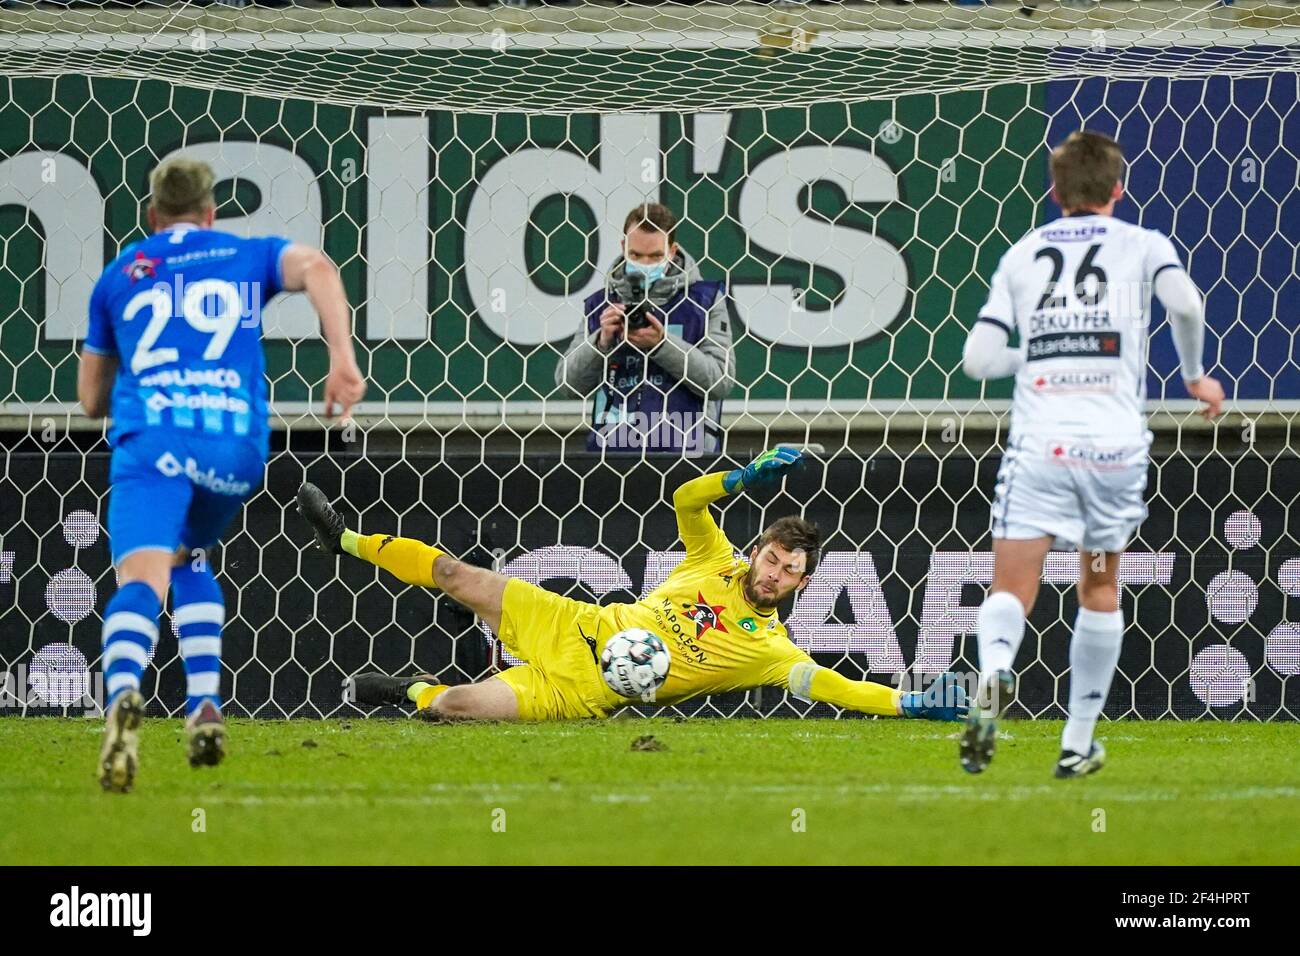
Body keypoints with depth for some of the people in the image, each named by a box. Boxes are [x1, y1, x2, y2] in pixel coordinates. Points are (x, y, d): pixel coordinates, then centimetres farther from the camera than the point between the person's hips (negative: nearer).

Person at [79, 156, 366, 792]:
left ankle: (124, 694, -49)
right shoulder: (250, 256, 23)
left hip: (151, 438, -2)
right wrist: (343, 360, -9)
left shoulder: (119, 275, 24)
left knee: (142, 578, -18)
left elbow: (91, 399, 29)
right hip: (237, 441, 2)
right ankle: (205, 706, 13)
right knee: (189, 557, 29)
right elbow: (316, 268, -1)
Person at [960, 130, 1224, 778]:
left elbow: (979, 359, 6)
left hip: (1038, 438, 0)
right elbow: (1184, 302, -13)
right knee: (1100, 587, 18)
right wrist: (1195, 376, 4)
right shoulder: (1142, 245, 9)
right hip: (1114, 441, 0)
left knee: (1012, 588, -5)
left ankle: (993, 674, -39)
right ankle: (1078, 744, 20)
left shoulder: (1022, 253, 13)